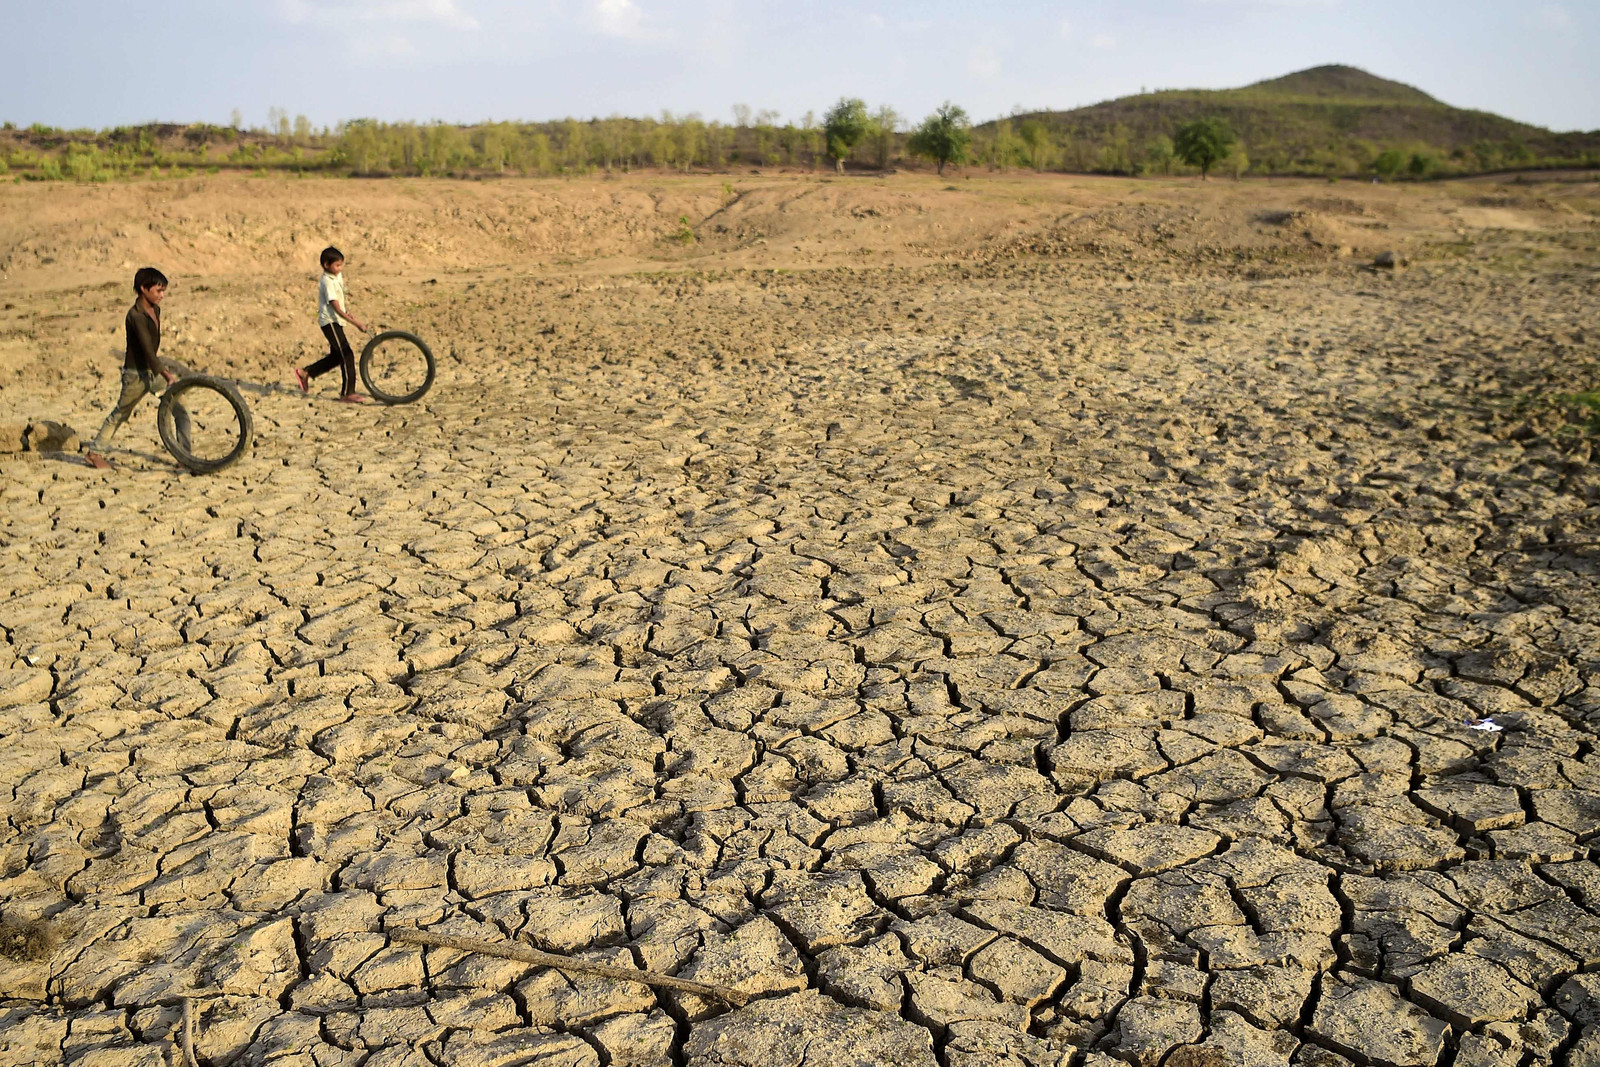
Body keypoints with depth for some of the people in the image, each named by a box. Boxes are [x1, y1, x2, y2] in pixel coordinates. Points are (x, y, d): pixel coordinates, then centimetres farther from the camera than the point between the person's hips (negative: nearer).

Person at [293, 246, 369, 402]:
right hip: (330, 322, -9)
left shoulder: (337, 275, 6)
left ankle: (305, 372, 28)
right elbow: (337, 309, -25)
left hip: (336, 321, 9)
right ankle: (348, 393, -7)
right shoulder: (328, 282, -21)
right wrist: (357, 324, -28)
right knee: (347, 355, -11)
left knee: (336, 356, 16)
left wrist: (346, 310, 21)